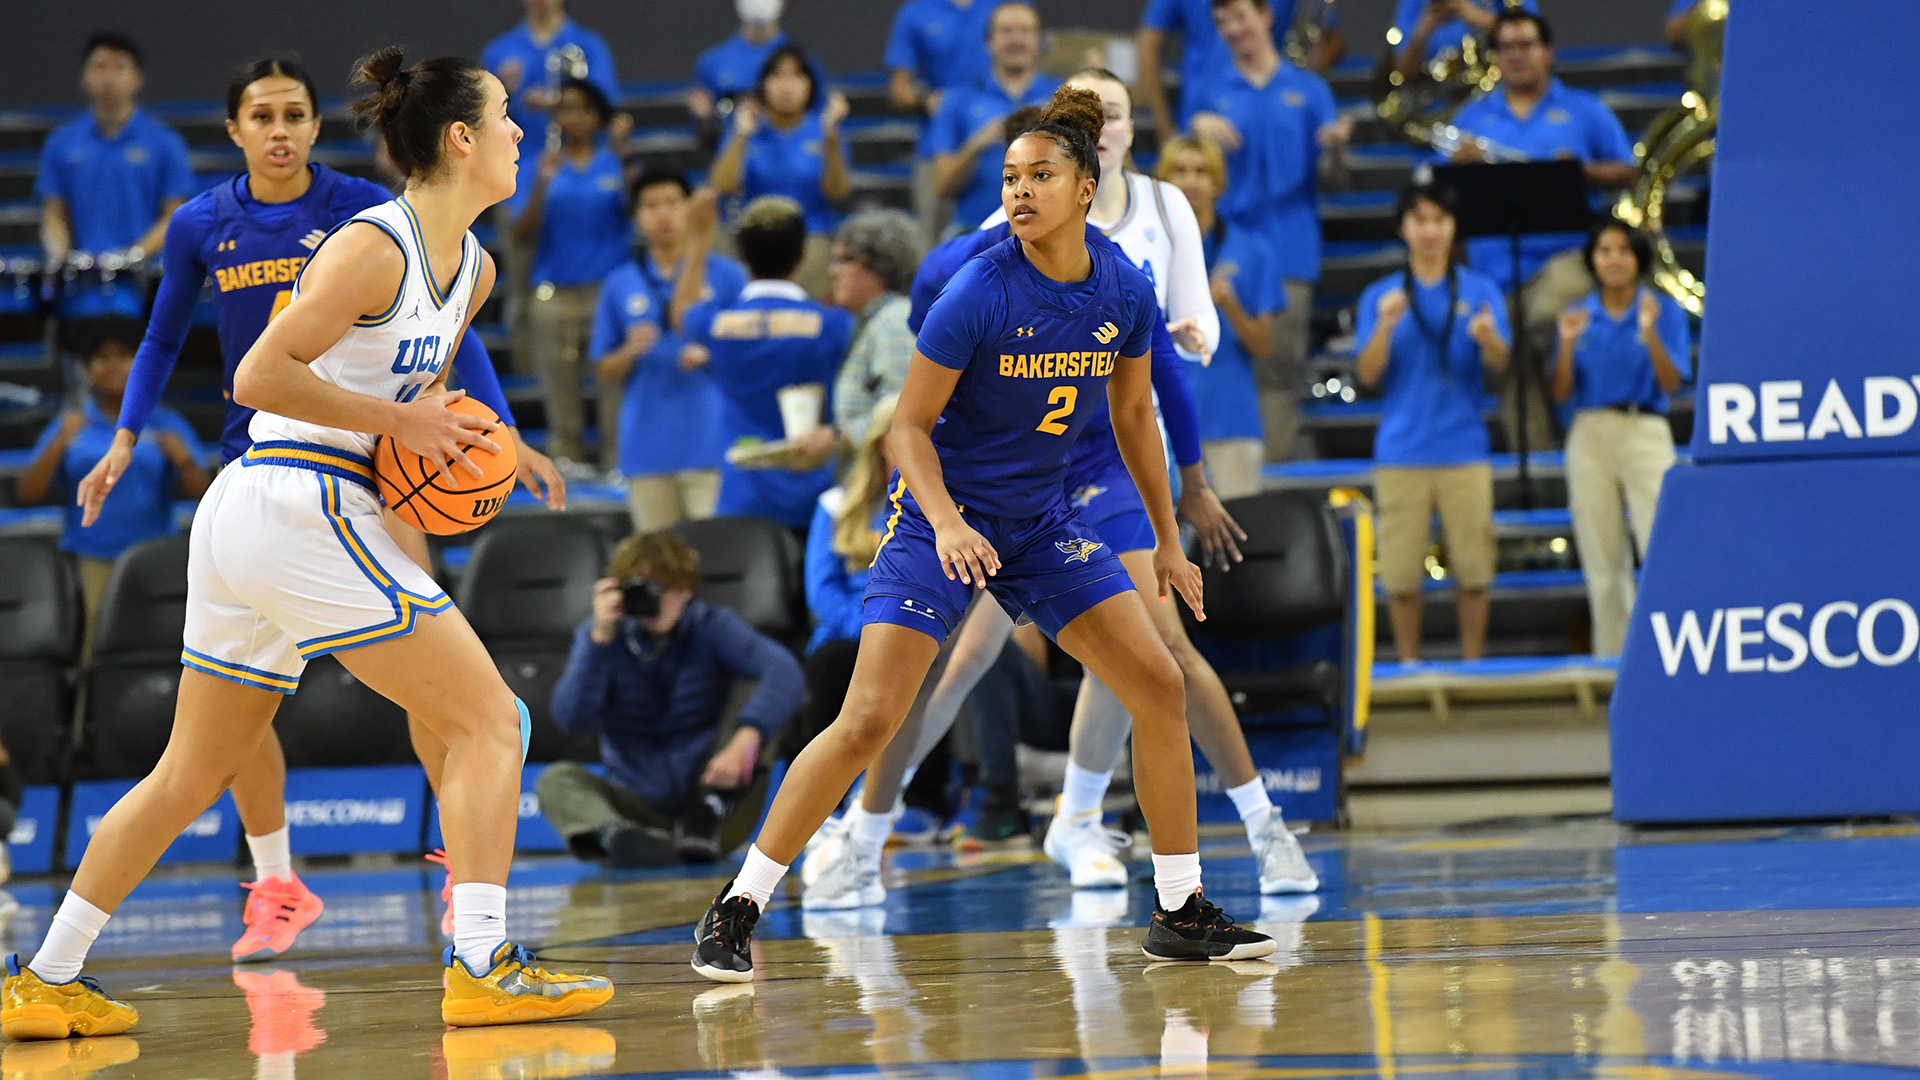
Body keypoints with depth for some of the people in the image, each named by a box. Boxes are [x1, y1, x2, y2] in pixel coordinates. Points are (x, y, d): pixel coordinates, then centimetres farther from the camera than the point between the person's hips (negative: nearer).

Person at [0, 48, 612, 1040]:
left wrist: (435, 432, 8)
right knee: (488, 721, -9)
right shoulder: (373, 246, -13)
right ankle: (481, 967, -14)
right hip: (301, 508, -10)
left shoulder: (474, 270, 14)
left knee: (191, 772, 15)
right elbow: (260, 376, -18)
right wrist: (400, 420, -17)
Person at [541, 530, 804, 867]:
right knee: (556, 779, -26)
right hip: (640, 806, 1)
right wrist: (601, 637, -21)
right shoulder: (599, 637, 1)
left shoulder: (712, 628, -4)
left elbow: (785, 672, -23)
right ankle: (616, 834, -58)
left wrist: (744, 742, -40)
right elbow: (571, 717, -14)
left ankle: (710, 815, -25)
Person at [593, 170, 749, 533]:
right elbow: (605, 372, 14)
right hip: (646, 446, 2)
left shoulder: (727, 275, 7)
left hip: (710, 443, -2)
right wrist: (631, 351, -7)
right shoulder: (619, 285, 13)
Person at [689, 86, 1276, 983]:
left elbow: (1133, 414, 12)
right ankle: (734, 913, -6)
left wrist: (1168, 539, 14)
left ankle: (1181, 912, 10)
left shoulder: (1125, 294, -5)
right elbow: (910, 424, -14)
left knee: (1160, 689, -3)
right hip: (943, 514, -5)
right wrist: (946, 524, -29)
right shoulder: (980, 292, -19)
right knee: (868, 720, -15)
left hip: (1041, 521, 5)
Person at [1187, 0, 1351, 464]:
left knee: (1280, 368, -4)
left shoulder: (1309, 90, 10)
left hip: (1289, 248, -1)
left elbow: (1330, 174, 7)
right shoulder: (1211, 94, 13)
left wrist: (1336, 148, -16)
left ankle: (1276, 462, -2)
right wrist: (1200, 133, -9)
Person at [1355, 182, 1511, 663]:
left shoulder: (1480, 291, 8)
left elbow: (1500, 362, -5)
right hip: (1401, 452, 0)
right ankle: (1408, 666, 10)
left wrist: (1487, 338, -28)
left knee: (1472, 566, -2)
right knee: (1401, 571, -2)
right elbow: (1368, 374, 1)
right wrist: (1385, 326, -17)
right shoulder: (1380, 295, 9)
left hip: (1464, 448, 0)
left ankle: (1472, 664, 9)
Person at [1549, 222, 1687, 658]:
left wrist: (1650, 335, -20)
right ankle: (1611, 656, 8)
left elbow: (1672, 383, -5)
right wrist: (1567, 344, -8)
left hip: (1644, 431, -3)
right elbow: (1562, 394, 8)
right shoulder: (1580, 316, 10)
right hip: (1589, 437, 3)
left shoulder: (1663, 310, 3)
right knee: (1602, 560, 3)